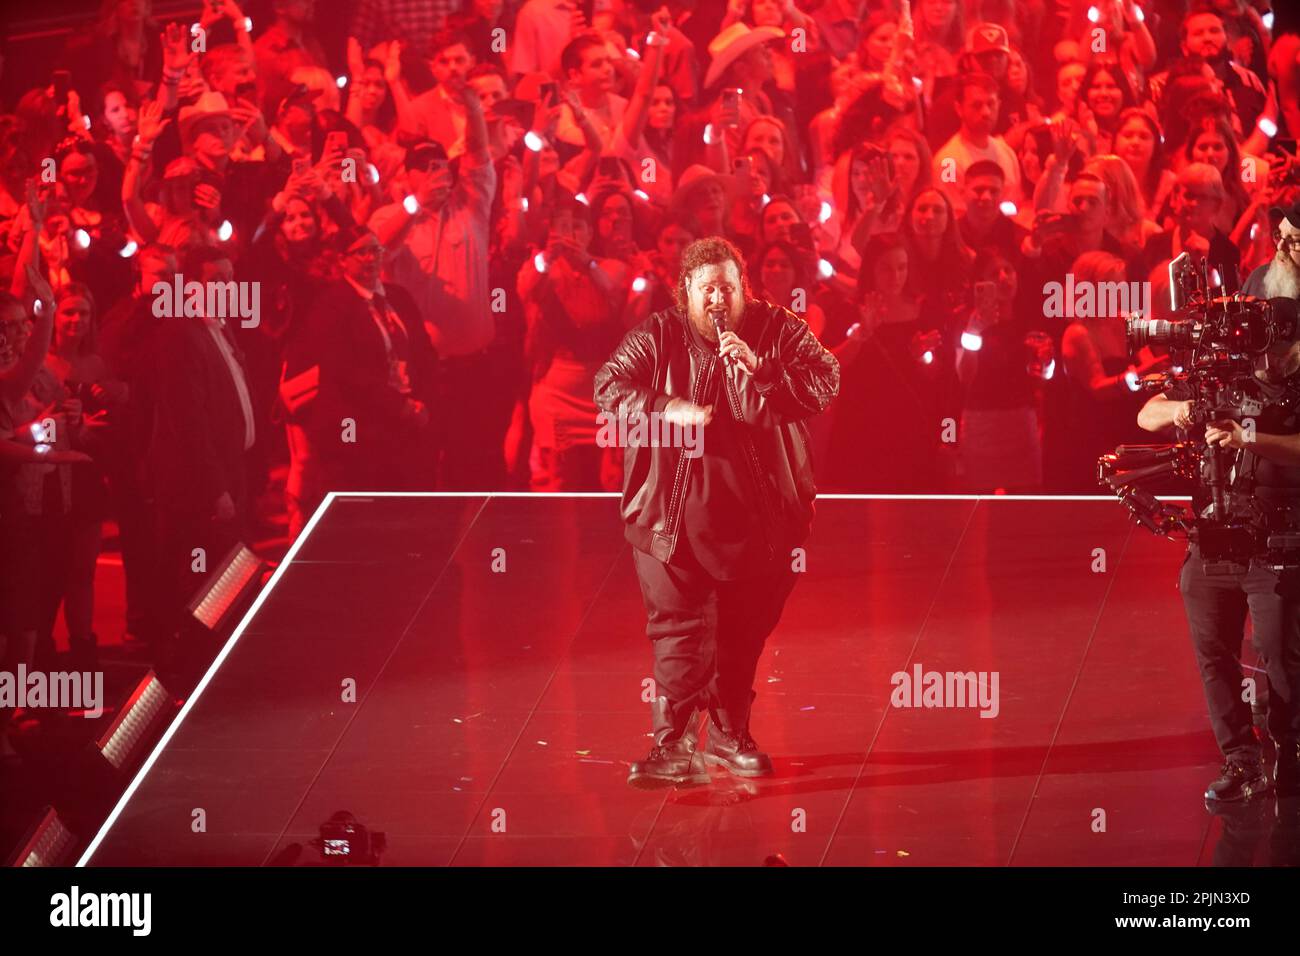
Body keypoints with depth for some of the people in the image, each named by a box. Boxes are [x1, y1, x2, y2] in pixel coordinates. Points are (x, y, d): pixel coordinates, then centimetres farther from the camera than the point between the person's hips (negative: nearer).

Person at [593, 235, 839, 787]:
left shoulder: (779, 331, 4)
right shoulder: (656, 338, 3)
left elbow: (825, 381, -6)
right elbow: (610, 387, -2)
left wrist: (758, 366, -19)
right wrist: (668, 409, -18)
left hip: (756, 514, 2)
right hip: (676, 512, -2)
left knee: (744, 632, 12)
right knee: (679, 631, -9)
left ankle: (729, 735, 27)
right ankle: (674, 745, -11)